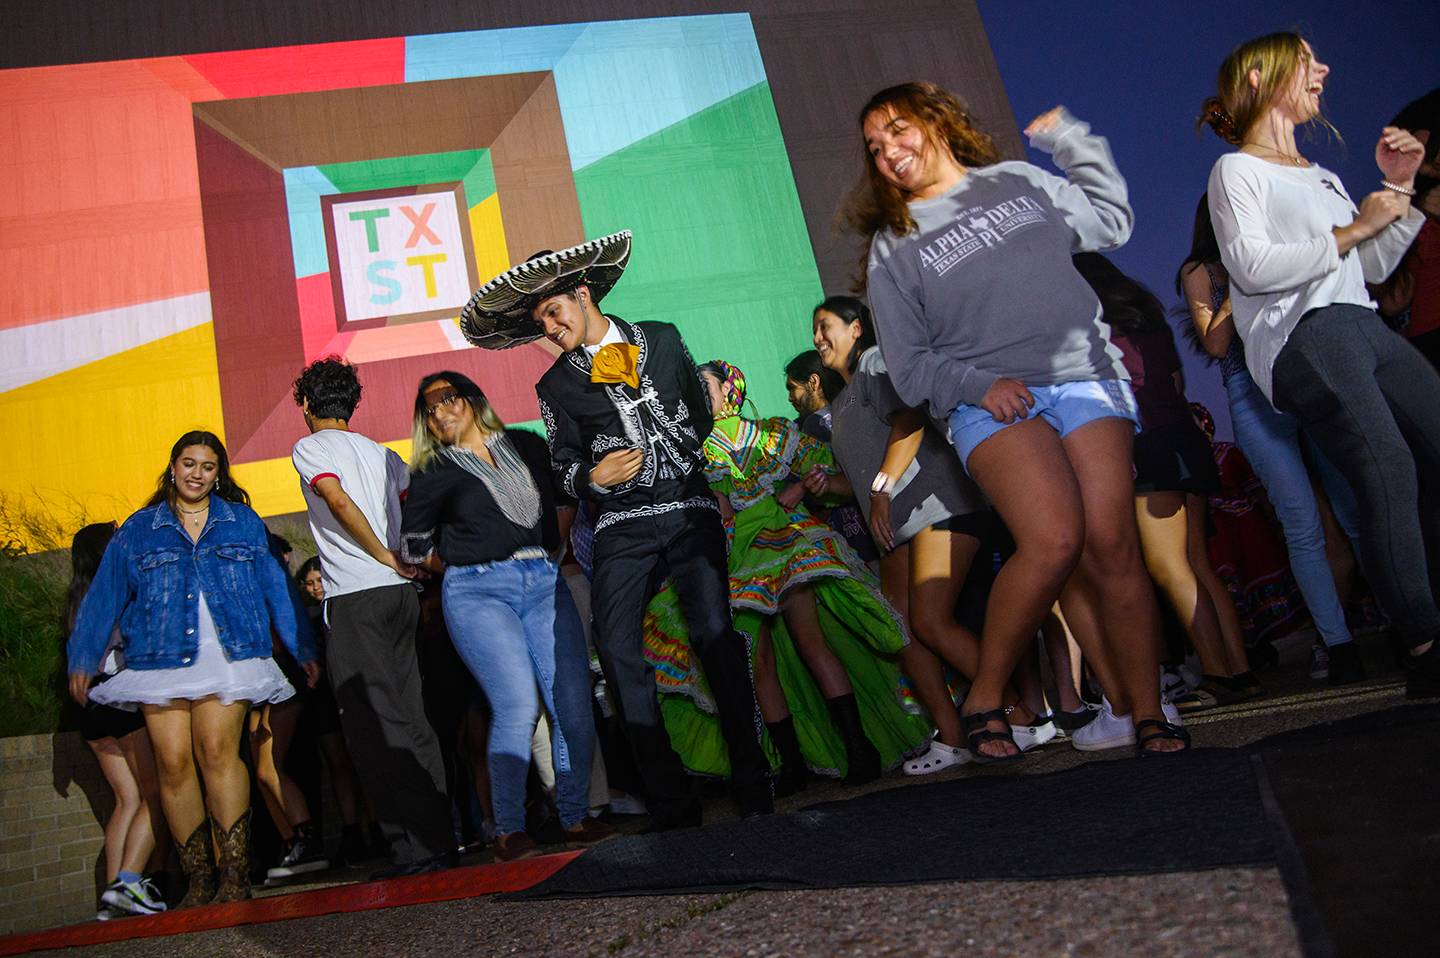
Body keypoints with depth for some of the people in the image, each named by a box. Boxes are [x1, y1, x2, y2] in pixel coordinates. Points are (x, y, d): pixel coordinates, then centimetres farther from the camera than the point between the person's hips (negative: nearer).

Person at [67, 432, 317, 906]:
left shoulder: (244, 524, 13)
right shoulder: (138, 530, 15)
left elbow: (276, 590, 12)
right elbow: (104, 597, 15)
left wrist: (303, 649, 8)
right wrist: (82, 659, 10)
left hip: (227, 655, -1)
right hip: (161, 661, 2)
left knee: (217, 752, -16)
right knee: (173, 762, -7)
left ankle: (234, 875, -12)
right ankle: (200, 879, 2)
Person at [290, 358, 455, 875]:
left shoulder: (310, 449, 1)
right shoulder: (381, 453, 19)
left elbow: (340, 503, -14)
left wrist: (386, 557, -8)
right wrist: (410, 561, 12)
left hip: (355, 599, -7)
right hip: (401, 595, 7)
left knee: (377, 726, -5)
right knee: (411, 718, 10)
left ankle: (414, 845, -7)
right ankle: (439, 837, 12)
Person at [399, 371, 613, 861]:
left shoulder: (526, 445, 14)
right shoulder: (433, 474, 7)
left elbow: (559, 501, 25)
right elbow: (412, 545, 15)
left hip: (544, 582, 3)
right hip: (477, 591, -3)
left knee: (574, 703, -6)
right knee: (518, 704, -17)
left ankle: (576, 817, 8)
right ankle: (509, 831, -8)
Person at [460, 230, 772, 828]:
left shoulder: (664, 340, 15)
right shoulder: (557, 386, 14)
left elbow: (703, 410, 28)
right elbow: (564, 467, 12)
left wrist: (721, 397, 10)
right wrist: (593, 477, -5)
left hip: (690, 508, 0)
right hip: (622, 526, 1)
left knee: (714, 632, -15)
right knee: (617, 648, -15)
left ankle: (752, 782, -2)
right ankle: (670, 801, -6)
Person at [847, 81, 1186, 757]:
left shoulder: (1019, 182, 19)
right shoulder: (892, 246, 12)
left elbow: (1112, 220, 33)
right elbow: (909, 367, 7)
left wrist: (1069, 137, 33)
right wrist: (979, 384, -10)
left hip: (1083, 378, 2)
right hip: (990, 404, -2)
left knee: (1111, 543, -13)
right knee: (1054, 540, -25)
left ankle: (1145, 712, 0)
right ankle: (984, 700, -9)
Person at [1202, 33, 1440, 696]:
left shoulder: (1322, 177, 30)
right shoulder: (1237, 170, 8)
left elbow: (1374, 267, 31)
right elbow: (1253, 267, -9)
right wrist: (1351, 231, -4)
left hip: (1366, 328, 8)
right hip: (1301, 336, -8)